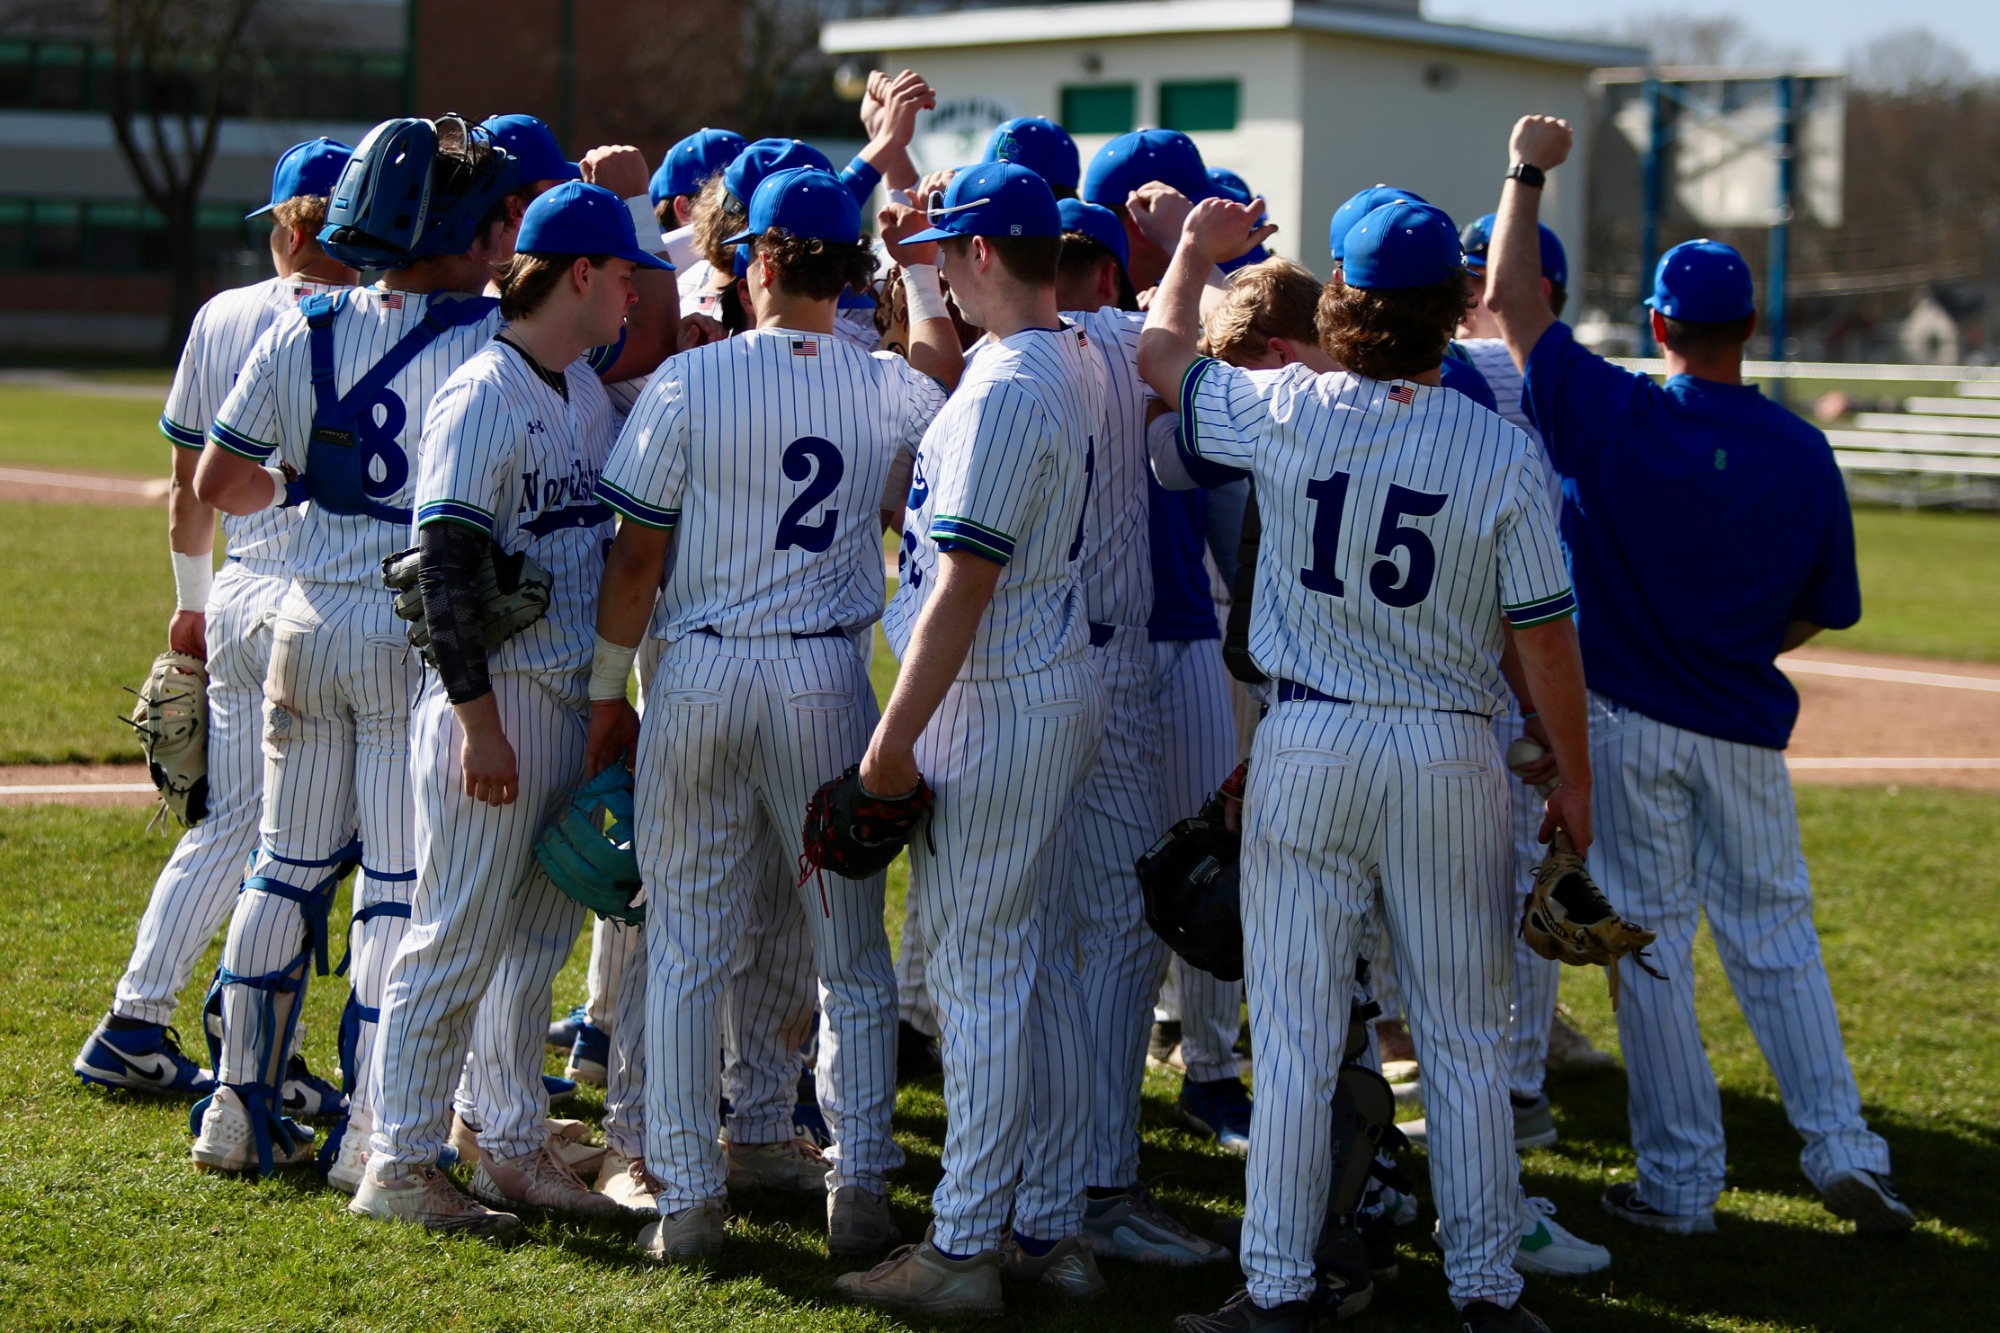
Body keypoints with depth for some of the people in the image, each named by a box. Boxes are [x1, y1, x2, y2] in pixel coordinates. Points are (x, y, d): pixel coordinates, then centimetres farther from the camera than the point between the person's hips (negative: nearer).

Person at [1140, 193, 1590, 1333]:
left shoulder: (1287, 414, -7)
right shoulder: (1502, 451, -8)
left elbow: (1162, 353, 13)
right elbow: (1545, 632, -4)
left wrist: (1199, 250, 31)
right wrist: (1575, 775, 8)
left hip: (1309, 746, 0)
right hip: (1453, 755, 0)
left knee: (1297, 1037, 5)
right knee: (1467, 1044, 9)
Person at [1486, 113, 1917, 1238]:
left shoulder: (1613, 419, -12)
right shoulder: (1804, 453, -5)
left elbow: (1510, 298, -3)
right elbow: (1823, 612, 4)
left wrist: (1530, 172, 6)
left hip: (1627, 723, -2)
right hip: (1746, 730, 2)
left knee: (1651, 944, 5)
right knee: (1777, 939, 13)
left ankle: (1681, 1181, 8)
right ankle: (1843, 1150, 8)